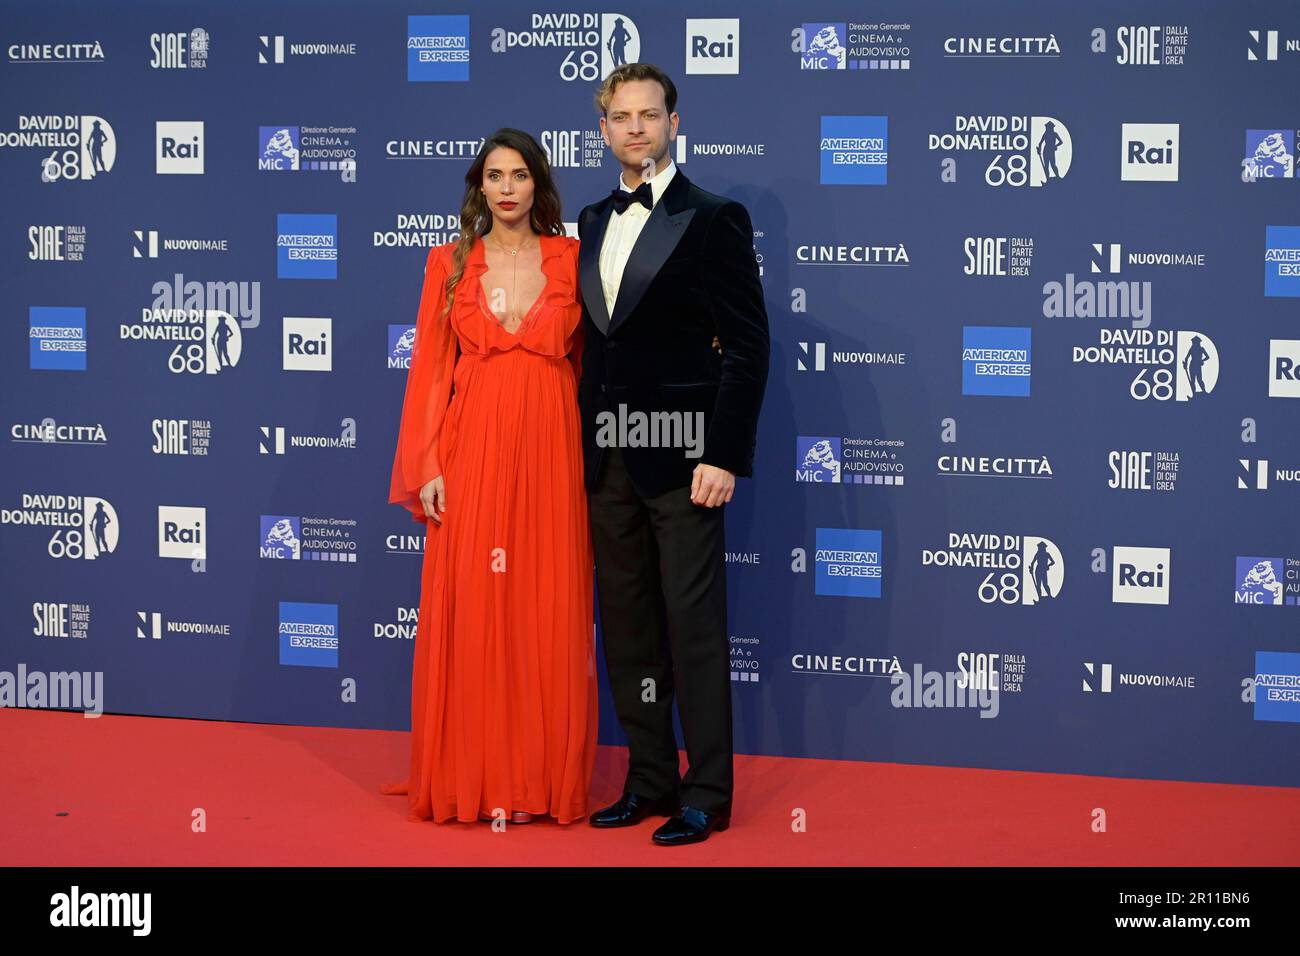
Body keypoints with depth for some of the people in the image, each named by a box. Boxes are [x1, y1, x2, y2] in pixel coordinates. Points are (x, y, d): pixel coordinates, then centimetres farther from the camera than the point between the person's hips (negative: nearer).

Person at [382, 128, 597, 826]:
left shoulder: (571, 260, 7)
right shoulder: (450, 263, 7)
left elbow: (588, 361, 8)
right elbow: (430, 369, 4)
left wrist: (590, 457, -1)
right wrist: (425, 468, -4)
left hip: (549, 453, 0)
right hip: (472, 450, 0)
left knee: (547, 616, 1)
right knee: (470, 613, 0)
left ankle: (540, 778, 11)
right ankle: (471, 778, 10)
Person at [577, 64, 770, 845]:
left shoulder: (714, 219, -6)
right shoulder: (595, 222, 14)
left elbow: (748, 346, -9)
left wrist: (724, 457, -15)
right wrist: (583, 444, 9)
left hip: (681, 456, -6)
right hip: (606, 459, 6)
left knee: (694, 626, -2)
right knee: (627, 625, 10)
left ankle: (707, 794, 6)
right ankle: (650, 780, 20)